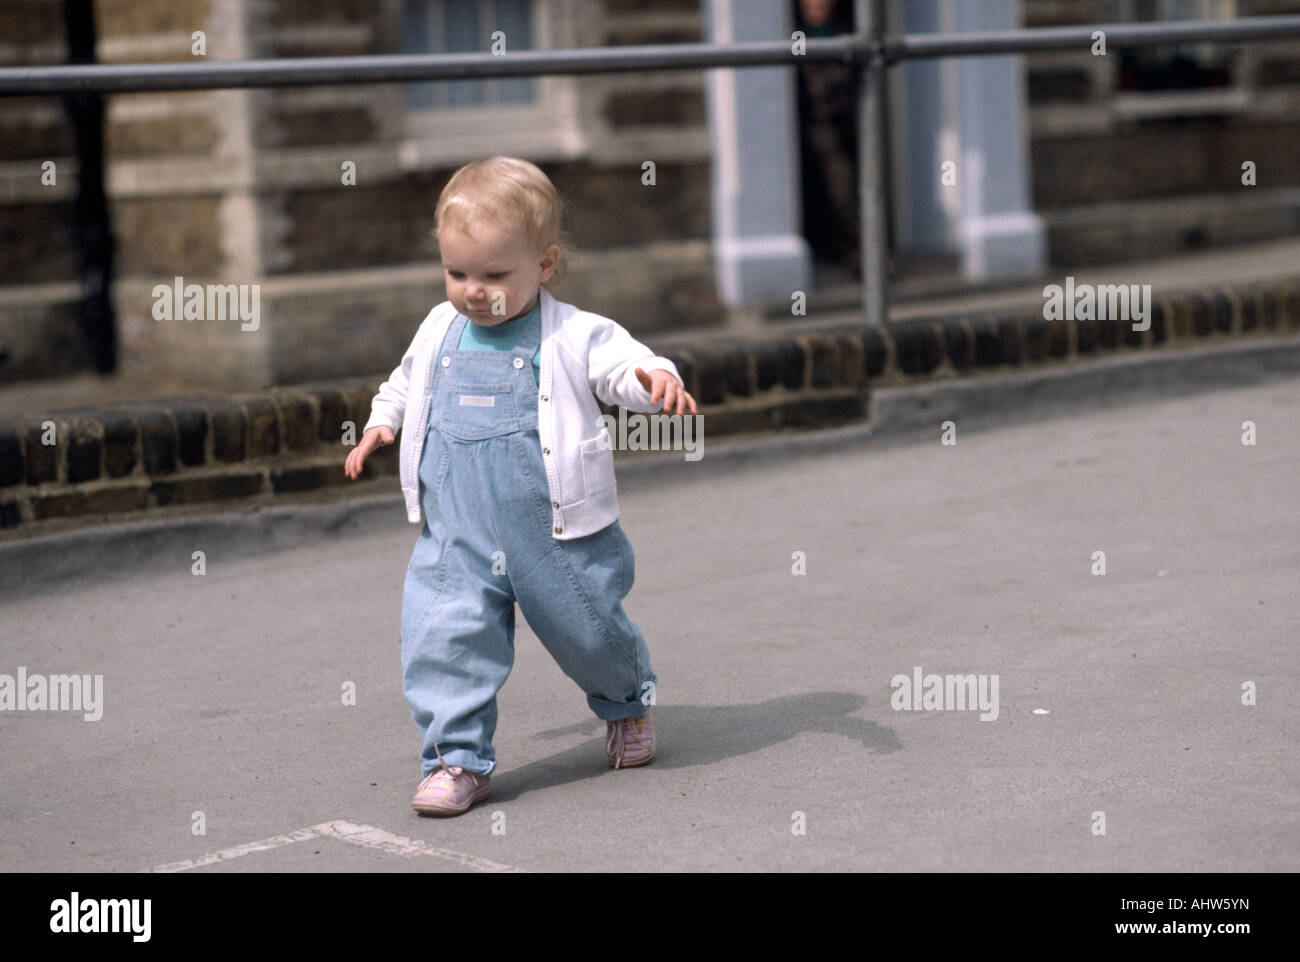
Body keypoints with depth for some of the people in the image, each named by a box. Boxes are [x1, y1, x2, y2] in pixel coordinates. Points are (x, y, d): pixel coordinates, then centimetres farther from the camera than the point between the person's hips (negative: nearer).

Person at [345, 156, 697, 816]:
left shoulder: (573, 336, -9)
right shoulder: (439, 333, 6)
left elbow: (626, 365, -19)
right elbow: (405, 383, 25)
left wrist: (656, 377, -39)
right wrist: (381, 422, 14)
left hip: (559, 537, -3)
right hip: (456, 539, 3)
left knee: (590, 633, 13)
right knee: (443, 638, -12)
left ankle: (627, 702, 45)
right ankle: (457, 756, 0)